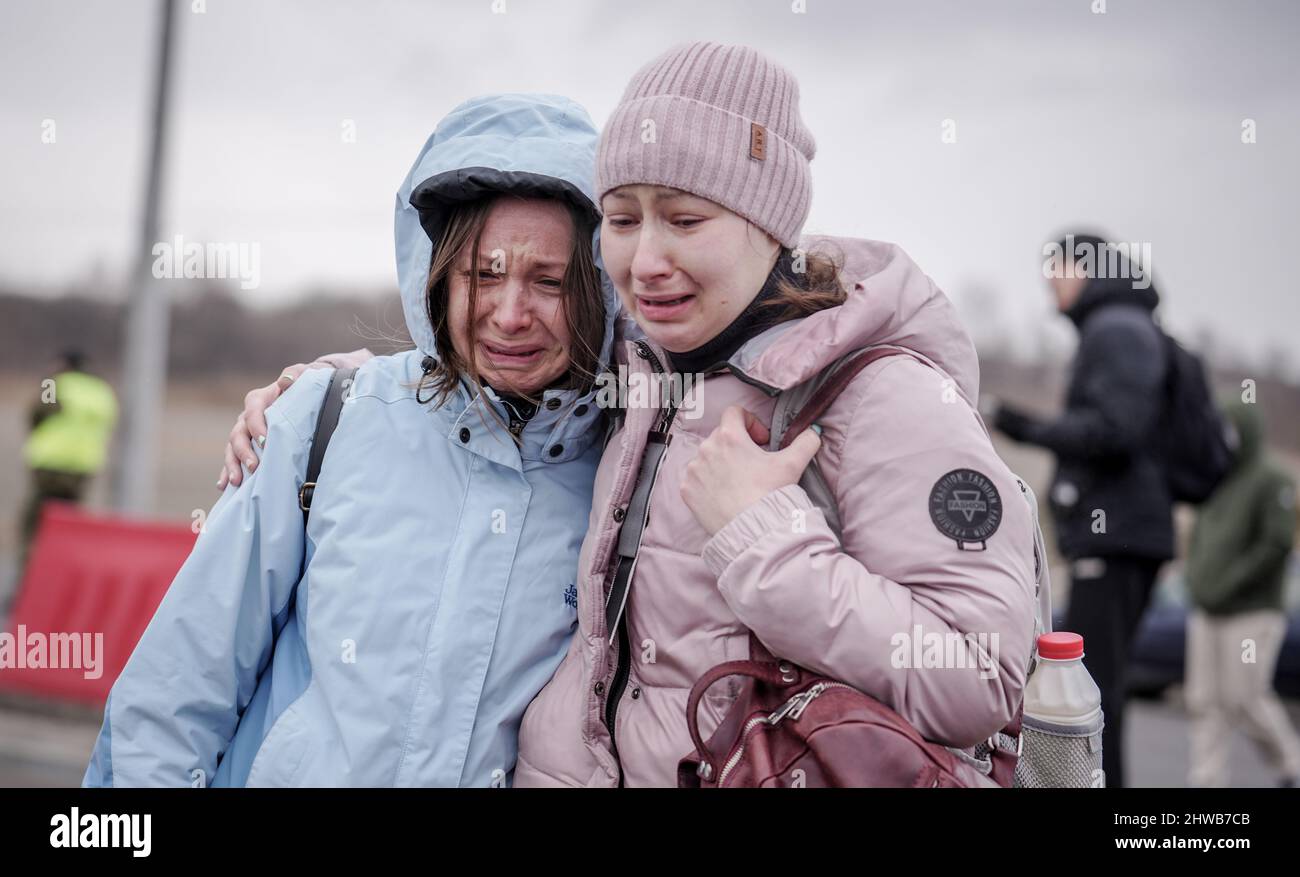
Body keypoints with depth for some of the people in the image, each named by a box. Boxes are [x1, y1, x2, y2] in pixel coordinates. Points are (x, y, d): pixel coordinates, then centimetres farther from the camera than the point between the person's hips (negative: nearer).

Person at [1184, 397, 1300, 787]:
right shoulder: (1217, 484, 14)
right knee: (1205, 700, 0)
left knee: (1244, 699, -6)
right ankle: (1207, 782, 2)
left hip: (1252, 613, -7)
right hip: (1207, 614, 7)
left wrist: (1228, 584, -20)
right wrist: (1194, 581, 6)